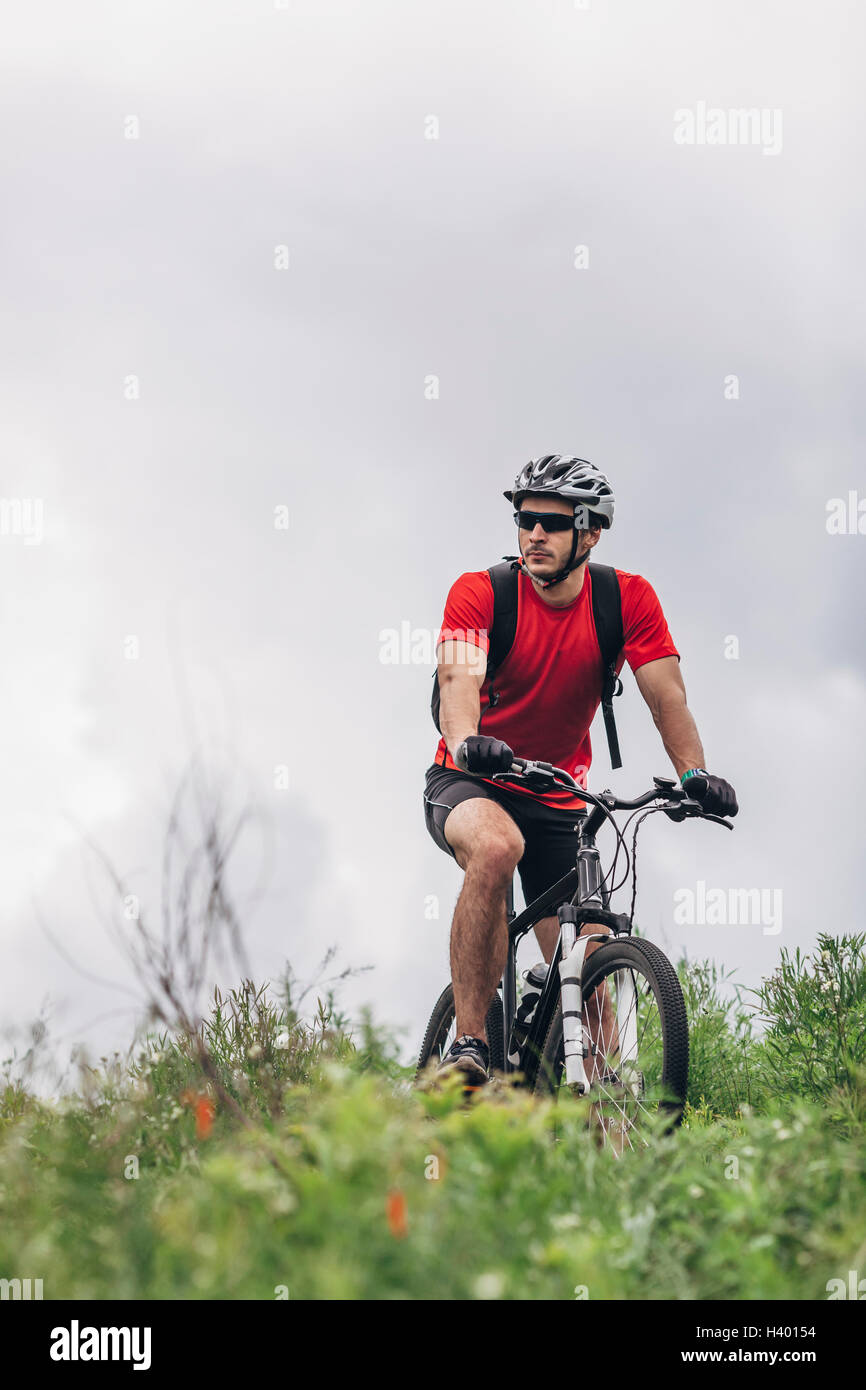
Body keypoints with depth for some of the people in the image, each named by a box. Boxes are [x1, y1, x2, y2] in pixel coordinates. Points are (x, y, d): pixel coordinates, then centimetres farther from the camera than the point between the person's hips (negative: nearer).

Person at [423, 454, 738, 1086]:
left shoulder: (628, 599, -8)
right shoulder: (479, 593, -15)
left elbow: (666, 692, -17)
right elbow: (458, 682, -31)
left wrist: (694, 771, -35)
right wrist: (467, 741, -53)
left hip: (559, 800, 3)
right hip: (470, 784, -3)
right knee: (497, 846, -37)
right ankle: (469, 1046, -34)